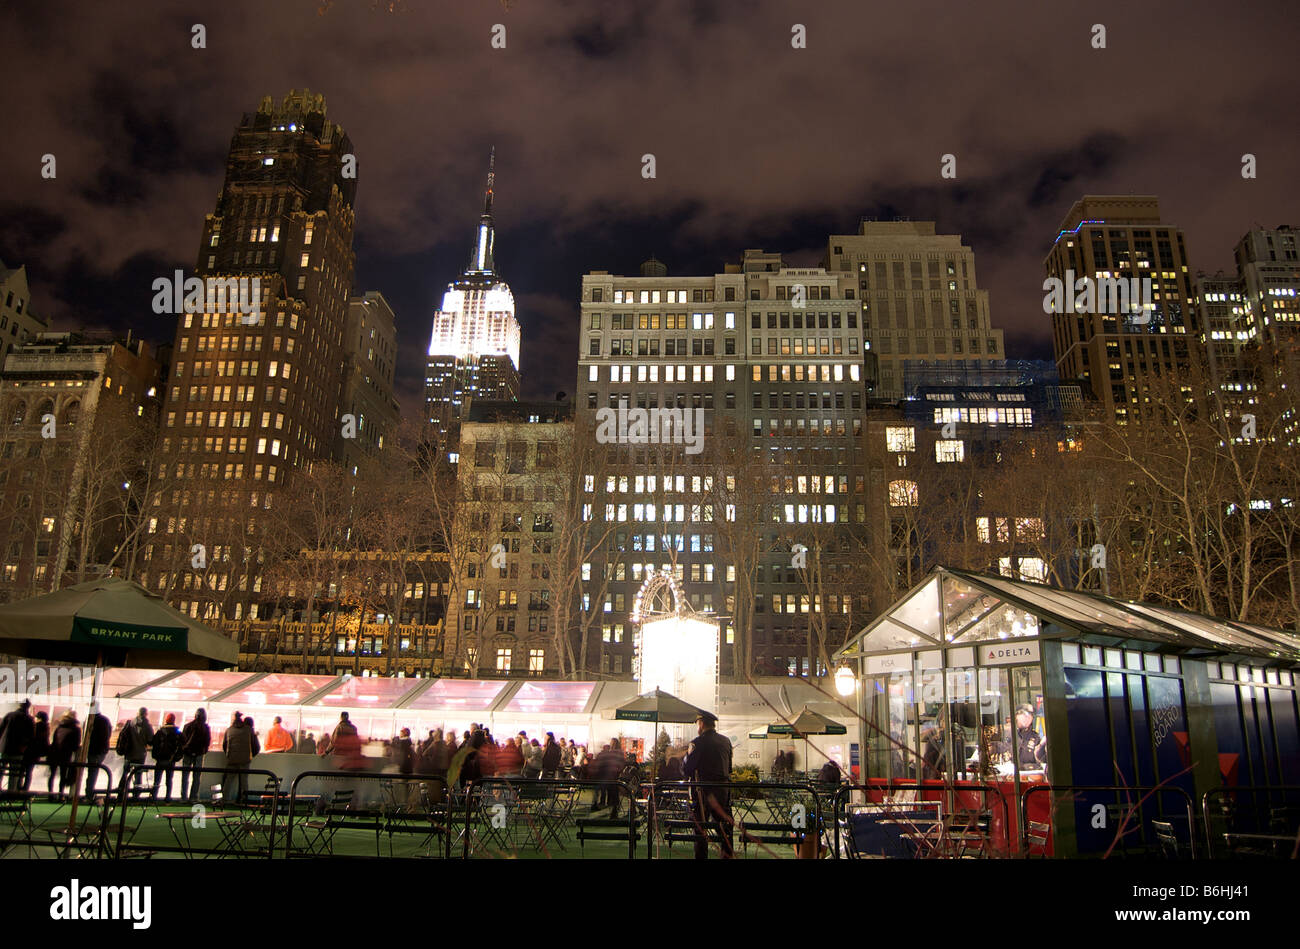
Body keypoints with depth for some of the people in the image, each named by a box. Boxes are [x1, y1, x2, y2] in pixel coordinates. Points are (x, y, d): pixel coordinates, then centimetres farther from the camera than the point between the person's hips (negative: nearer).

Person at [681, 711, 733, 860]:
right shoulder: (726, 741, 8)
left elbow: (686, 769, -10)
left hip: (704, 789, -6)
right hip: (723, 790, 6)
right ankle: (728, 855, 18)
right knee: (723, 827, 15)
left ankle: (701, 856, 0)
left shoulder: (699, 743, -11)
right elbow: (729, 768, 14)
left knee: (700, 827, 1)